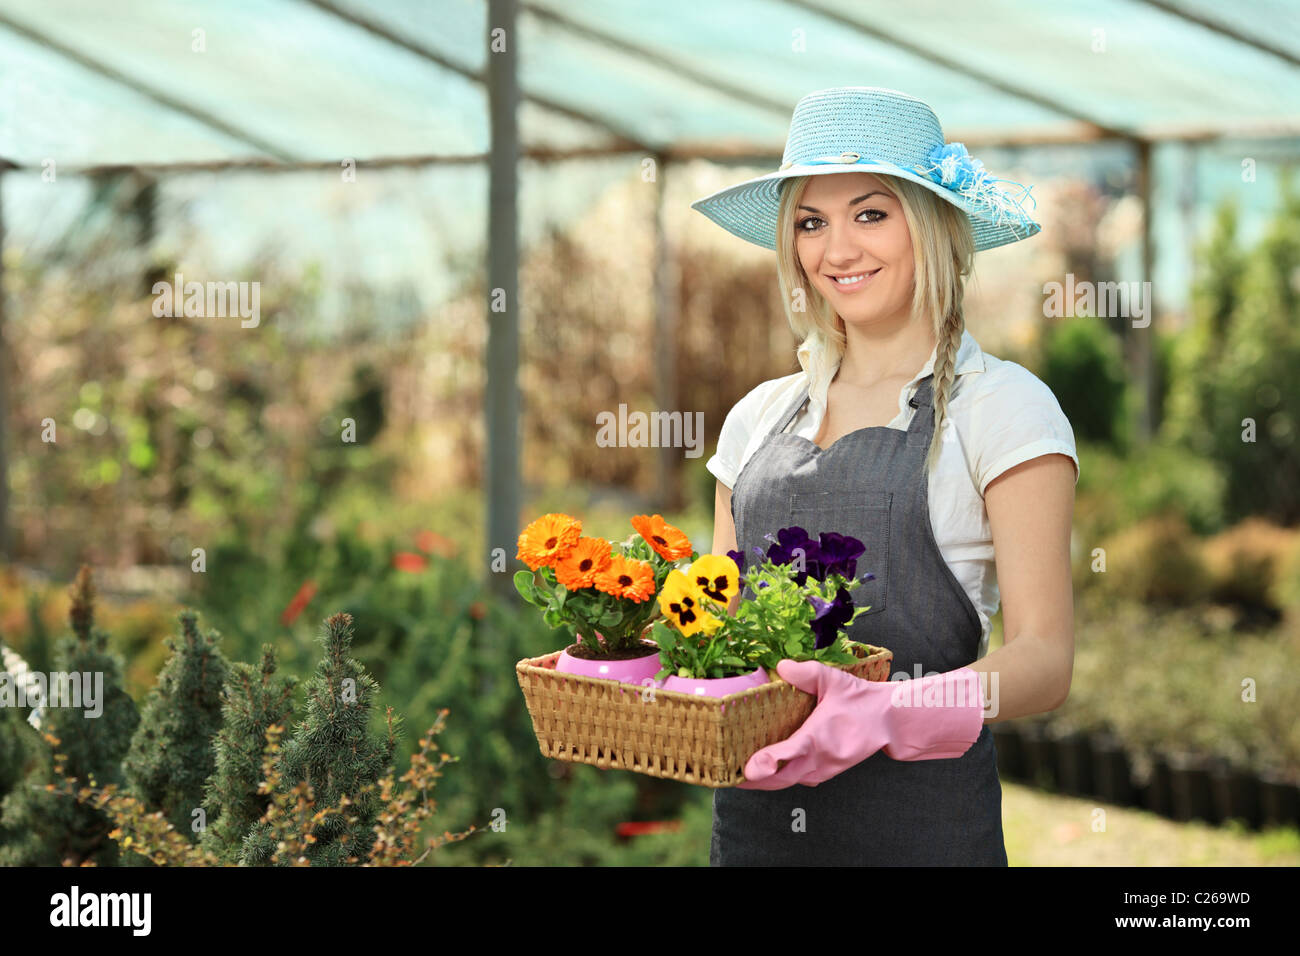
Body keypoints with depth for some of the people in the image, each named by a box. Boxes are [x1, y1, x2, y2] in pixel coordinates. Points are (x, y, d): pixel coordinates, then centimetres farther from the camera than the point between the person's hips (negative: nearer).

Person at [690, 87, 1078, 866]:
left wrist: (891, 713, -27)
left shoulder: (1002, 407, -4)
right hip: (754, 812, 5)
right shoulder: (759, 418, 11)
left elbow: (1044, 659, -11)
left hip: (923, 818, -4)